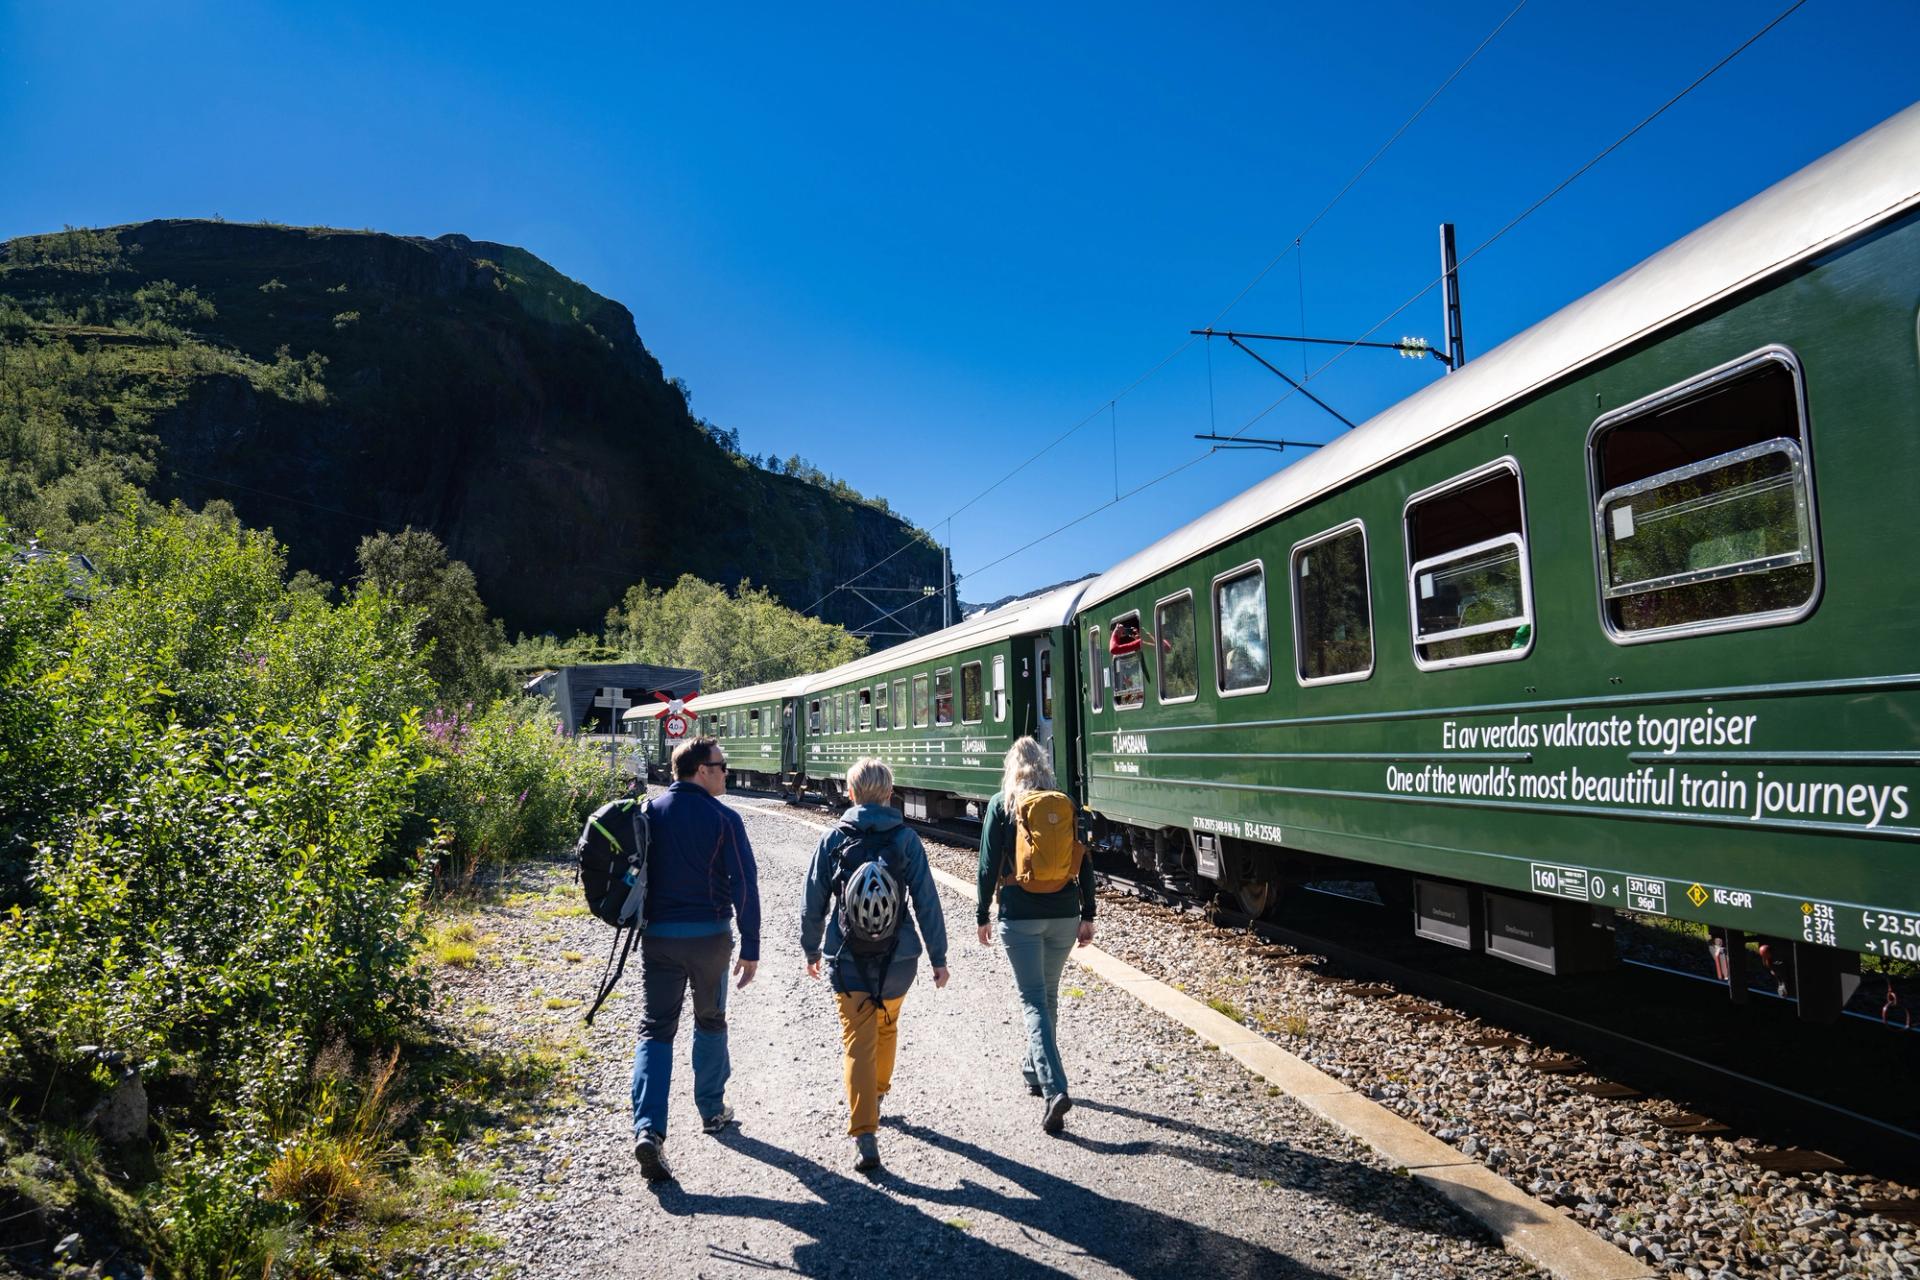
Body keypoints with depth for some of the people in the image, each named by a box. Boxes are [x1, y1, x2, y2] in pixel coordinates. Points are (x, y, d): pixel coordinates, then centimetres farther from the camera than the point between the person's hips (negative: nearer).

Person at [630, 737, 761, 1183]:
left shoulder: (649, 813, 1)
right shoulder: (723, 819, -9)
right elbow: (744, 886, -11)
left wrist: (639, 928, 19)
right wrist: (751, 948, -6)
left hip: (658, 937, 2)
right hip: (710, 936, -2)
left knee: (654, 1029, 4)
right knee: (710, 1022, 19)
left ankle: (648, 1129, -11)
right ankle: (712, 1110, 32)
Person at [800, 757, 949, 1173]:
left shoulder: (833, 839, -4)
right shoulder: (906, 839, -6)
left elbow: (814, 902, 2)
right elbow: (927, 902, -6)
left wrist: (811, 948, 16)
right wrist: (938, 957, 1)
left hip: (847, 960, -1)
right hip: (898, 959, 1)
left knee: (858, 1042, 1)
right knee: (887, 1026, 25)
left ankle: (865, 1138, -8)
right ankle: (876, 1095, 46)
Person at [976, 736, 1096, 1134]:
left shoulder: (1001, 804, -4)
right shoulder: (1066, 804, 4)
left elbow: (989, 865, -5)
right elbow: (1084, 863, 3)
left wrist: (982, 916, 4)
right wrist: (1087, 915, 10)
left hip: (1019, 915, -3)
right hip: (1064, 914, 4)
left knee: (1034, 1001, -2)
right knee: (1048, 996, 20)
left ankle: (1054, 1089, -16)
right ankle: (1035, 1068, 37)